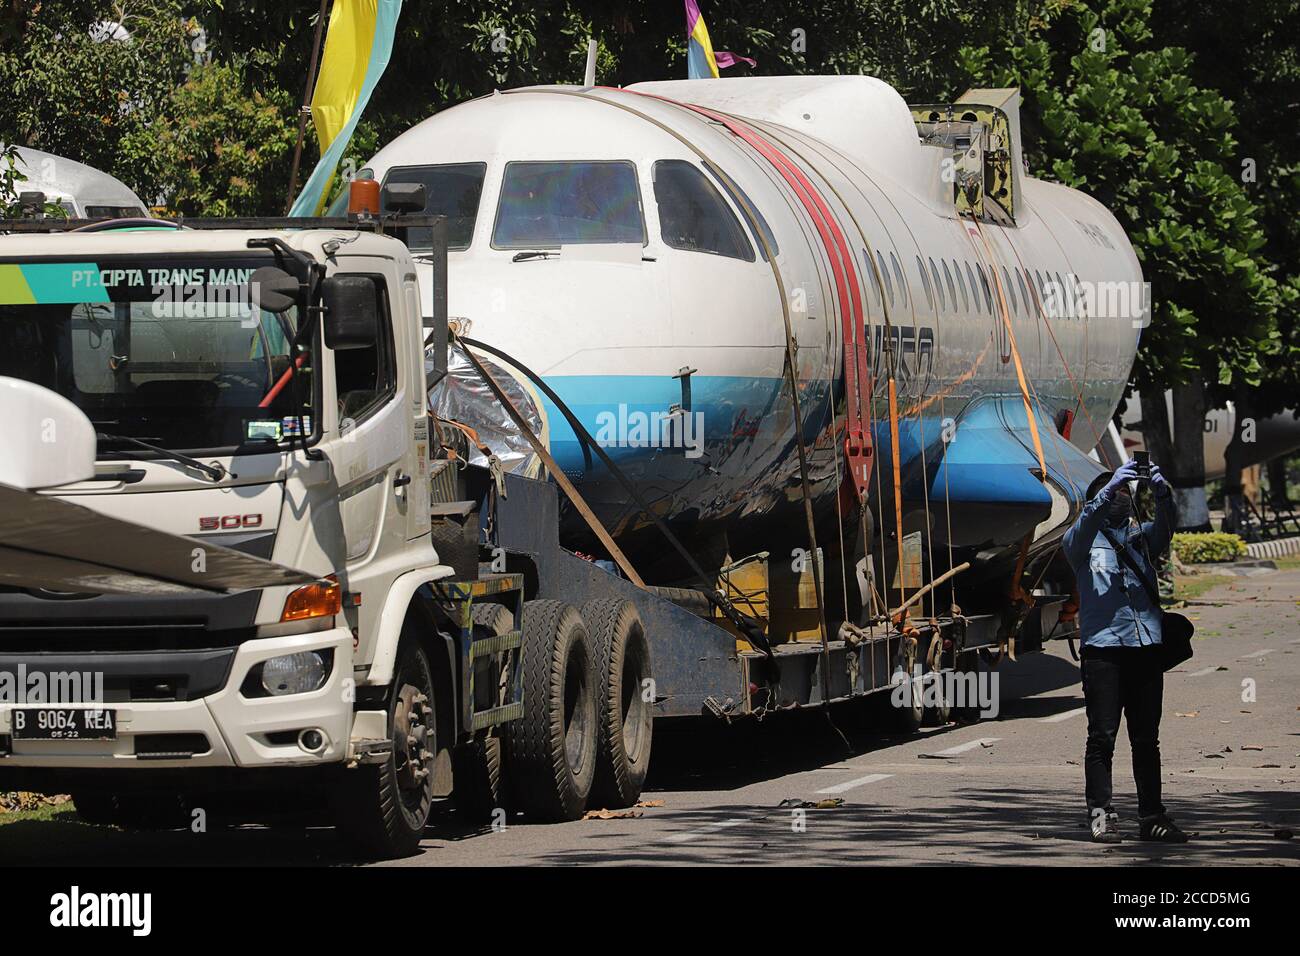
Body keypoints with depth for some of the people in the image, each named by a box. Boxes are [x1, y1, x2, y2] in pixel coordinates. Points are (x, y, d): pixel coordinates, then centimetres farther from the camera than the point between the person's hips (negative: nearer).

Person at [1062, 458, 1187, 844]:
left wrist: (1161, 491, -22)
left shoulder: (1142, 537, 17)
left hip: (1146, 648, 3)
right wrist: (1109, 488, -24)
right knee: (1102, 736, -6)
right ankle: (1101, 815, -5)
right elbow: (1083, 526, -12)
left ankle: (1151, 816, 8)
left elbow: (1166, 524, -2)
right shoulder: (1084, 541, 10)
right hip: (1102, 648, -3)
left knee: (1147, 739, 5)